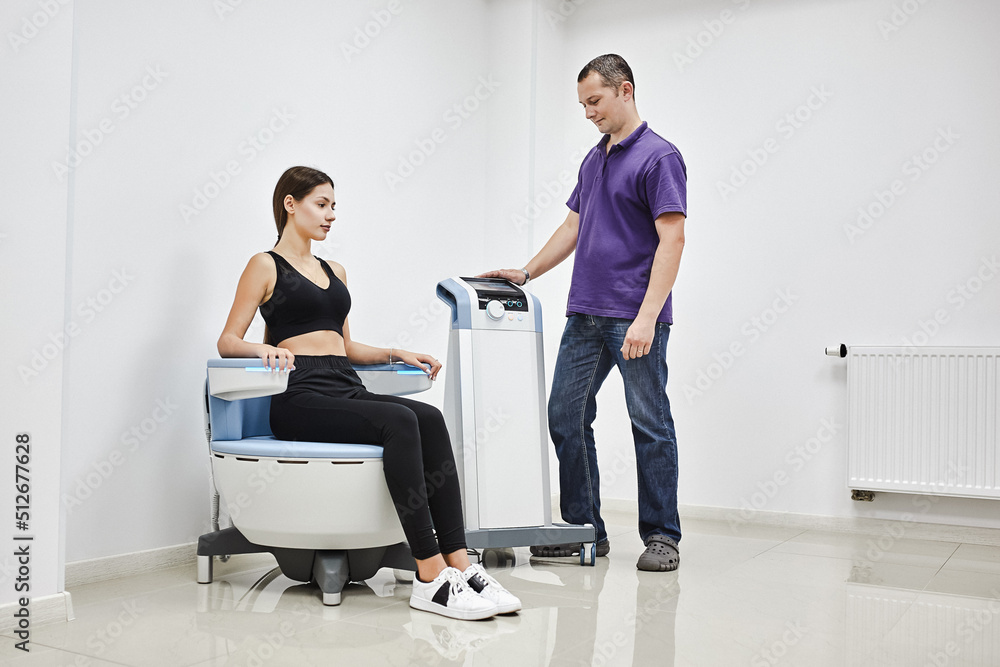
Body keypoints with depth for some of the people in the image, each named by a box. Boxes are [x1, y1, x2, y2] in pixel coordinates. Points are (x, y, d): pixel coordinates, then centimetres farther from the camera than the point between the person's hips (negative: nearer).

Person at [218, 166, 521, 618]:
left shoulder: (335, 272, 26)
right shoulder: (266, 266, 6)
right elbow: (228, 342, 0)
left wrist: (397, 354, 15)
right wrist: (265, 348, -21)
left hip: (347, 390, 6)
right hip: (300, 398, -6)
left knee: (430, 419, -24)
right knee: (399, 421, -32)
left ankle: (458, 564, -28)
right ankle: (430, 578, -33)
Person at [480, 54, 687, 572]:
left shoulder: (659, 157, -8)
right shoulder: (593, 160, 18)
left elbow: (671, 240, -16)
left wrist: (647, 316, -23)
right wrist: (526, 273, 15)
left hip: (635, 317, -8)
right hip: (584, 314, 8)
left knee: (650, 425, 0)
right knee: (565, 418, 7)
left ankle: (661, 535, 12)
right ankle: (585, 529, 18)